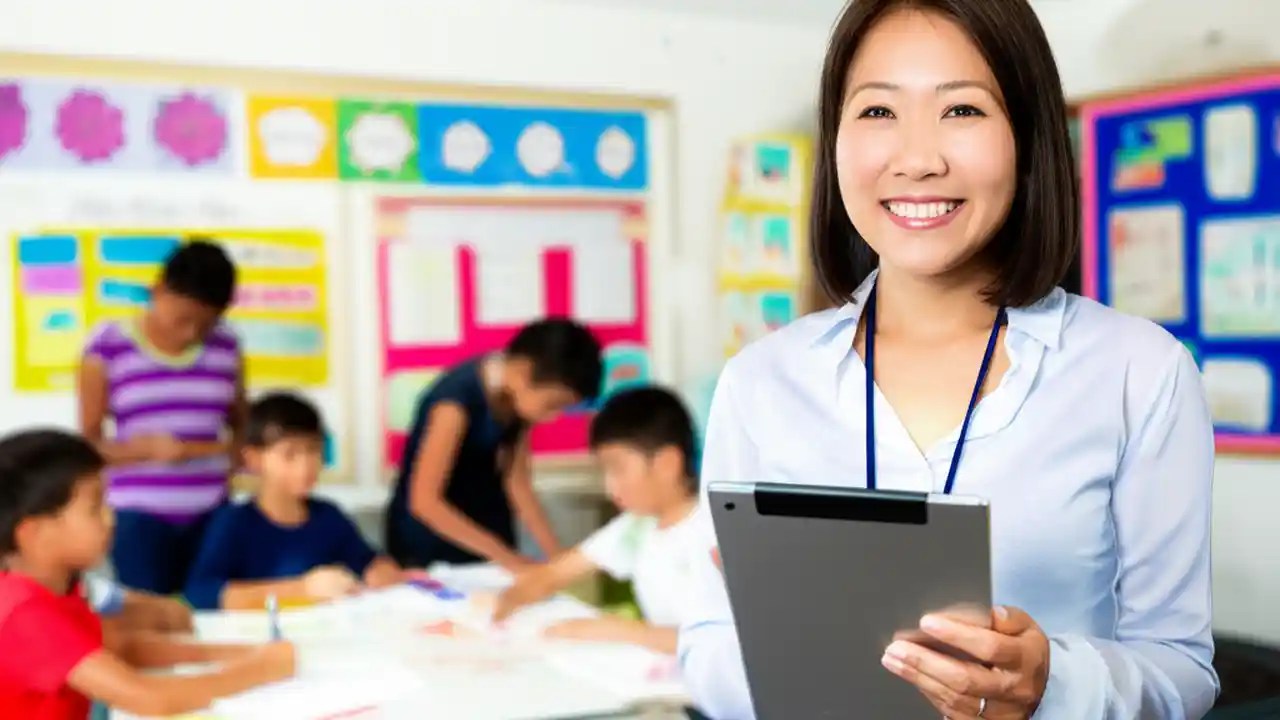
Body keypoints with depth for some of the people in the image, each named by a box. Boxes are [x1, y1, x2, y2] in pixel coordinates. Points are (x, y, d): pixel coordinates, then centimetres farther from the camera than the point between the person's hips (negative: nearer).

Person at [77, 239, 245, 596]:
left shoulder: (226, 346, 7)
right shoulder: (108, 346, -2)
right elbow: (88, 442, 1)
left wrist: (230, 450, -3)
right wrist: (147, 447, -16)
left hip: (211, 514, 3)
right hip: (139, 516, -2)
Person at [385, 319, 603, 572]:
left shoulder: (517, 398, -9)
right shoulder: (458, 399, -29)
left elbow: (516, 481, -4)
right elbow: (425, 502, -31)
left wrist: (557, 556, -12)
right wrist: (505, 556, -31)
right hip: (428, 543, -6)